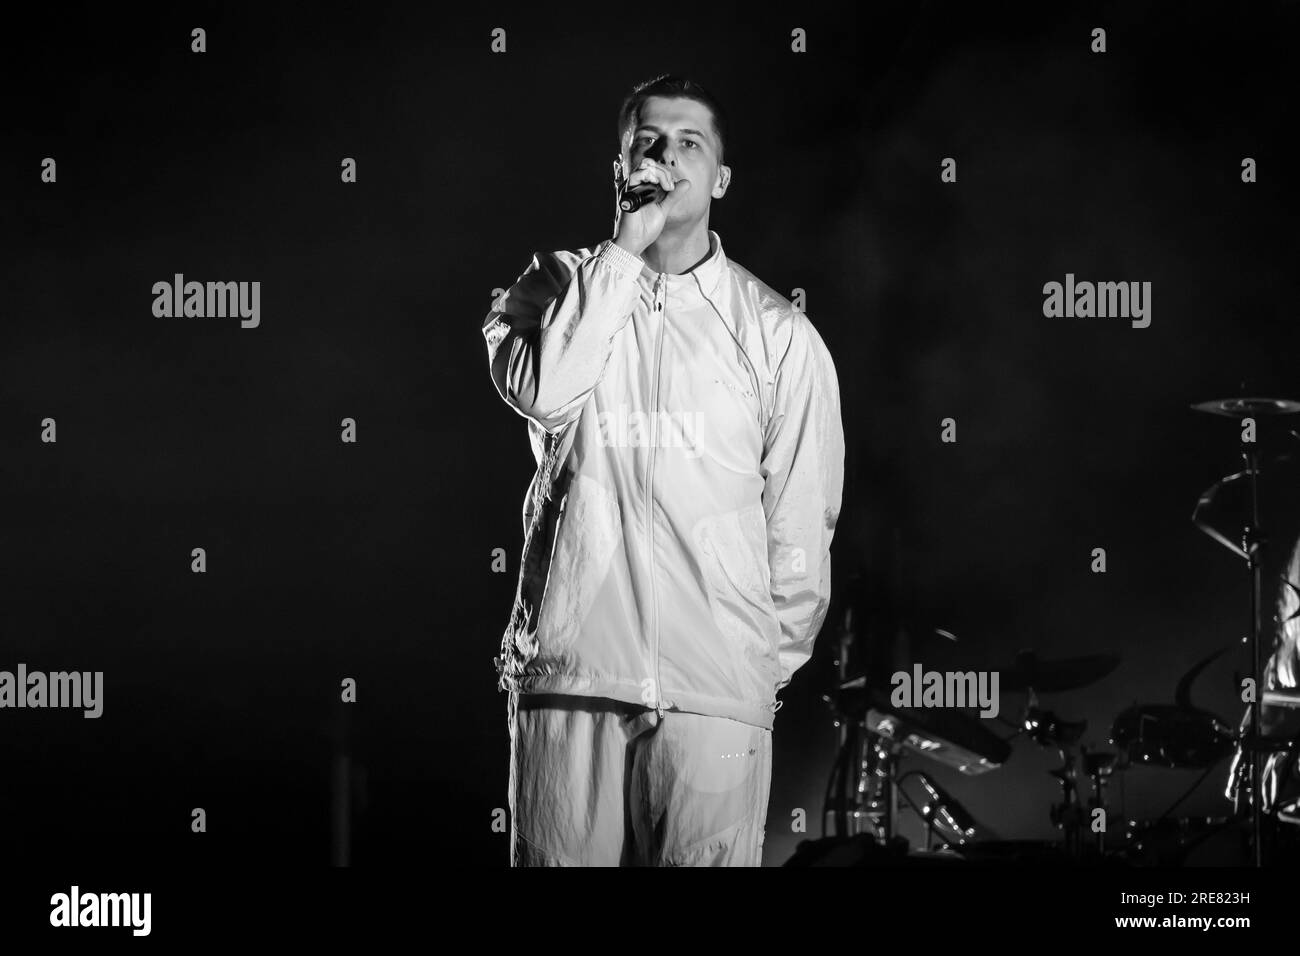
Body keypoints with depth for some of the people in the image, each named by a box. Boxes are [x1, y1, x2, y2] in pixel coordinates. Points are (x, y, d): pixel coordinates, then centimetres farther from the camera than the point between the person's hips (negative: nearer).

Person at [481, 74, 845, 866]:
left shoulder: (777, 331, 7)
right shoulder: (558, 289, 11)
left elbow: (802, 521, 9)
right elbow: (541, 392, -11)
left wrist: (775, 661, 7)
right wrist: (626, 248, -7)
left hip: (716, 687, -1)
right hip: (569, 676, 1)